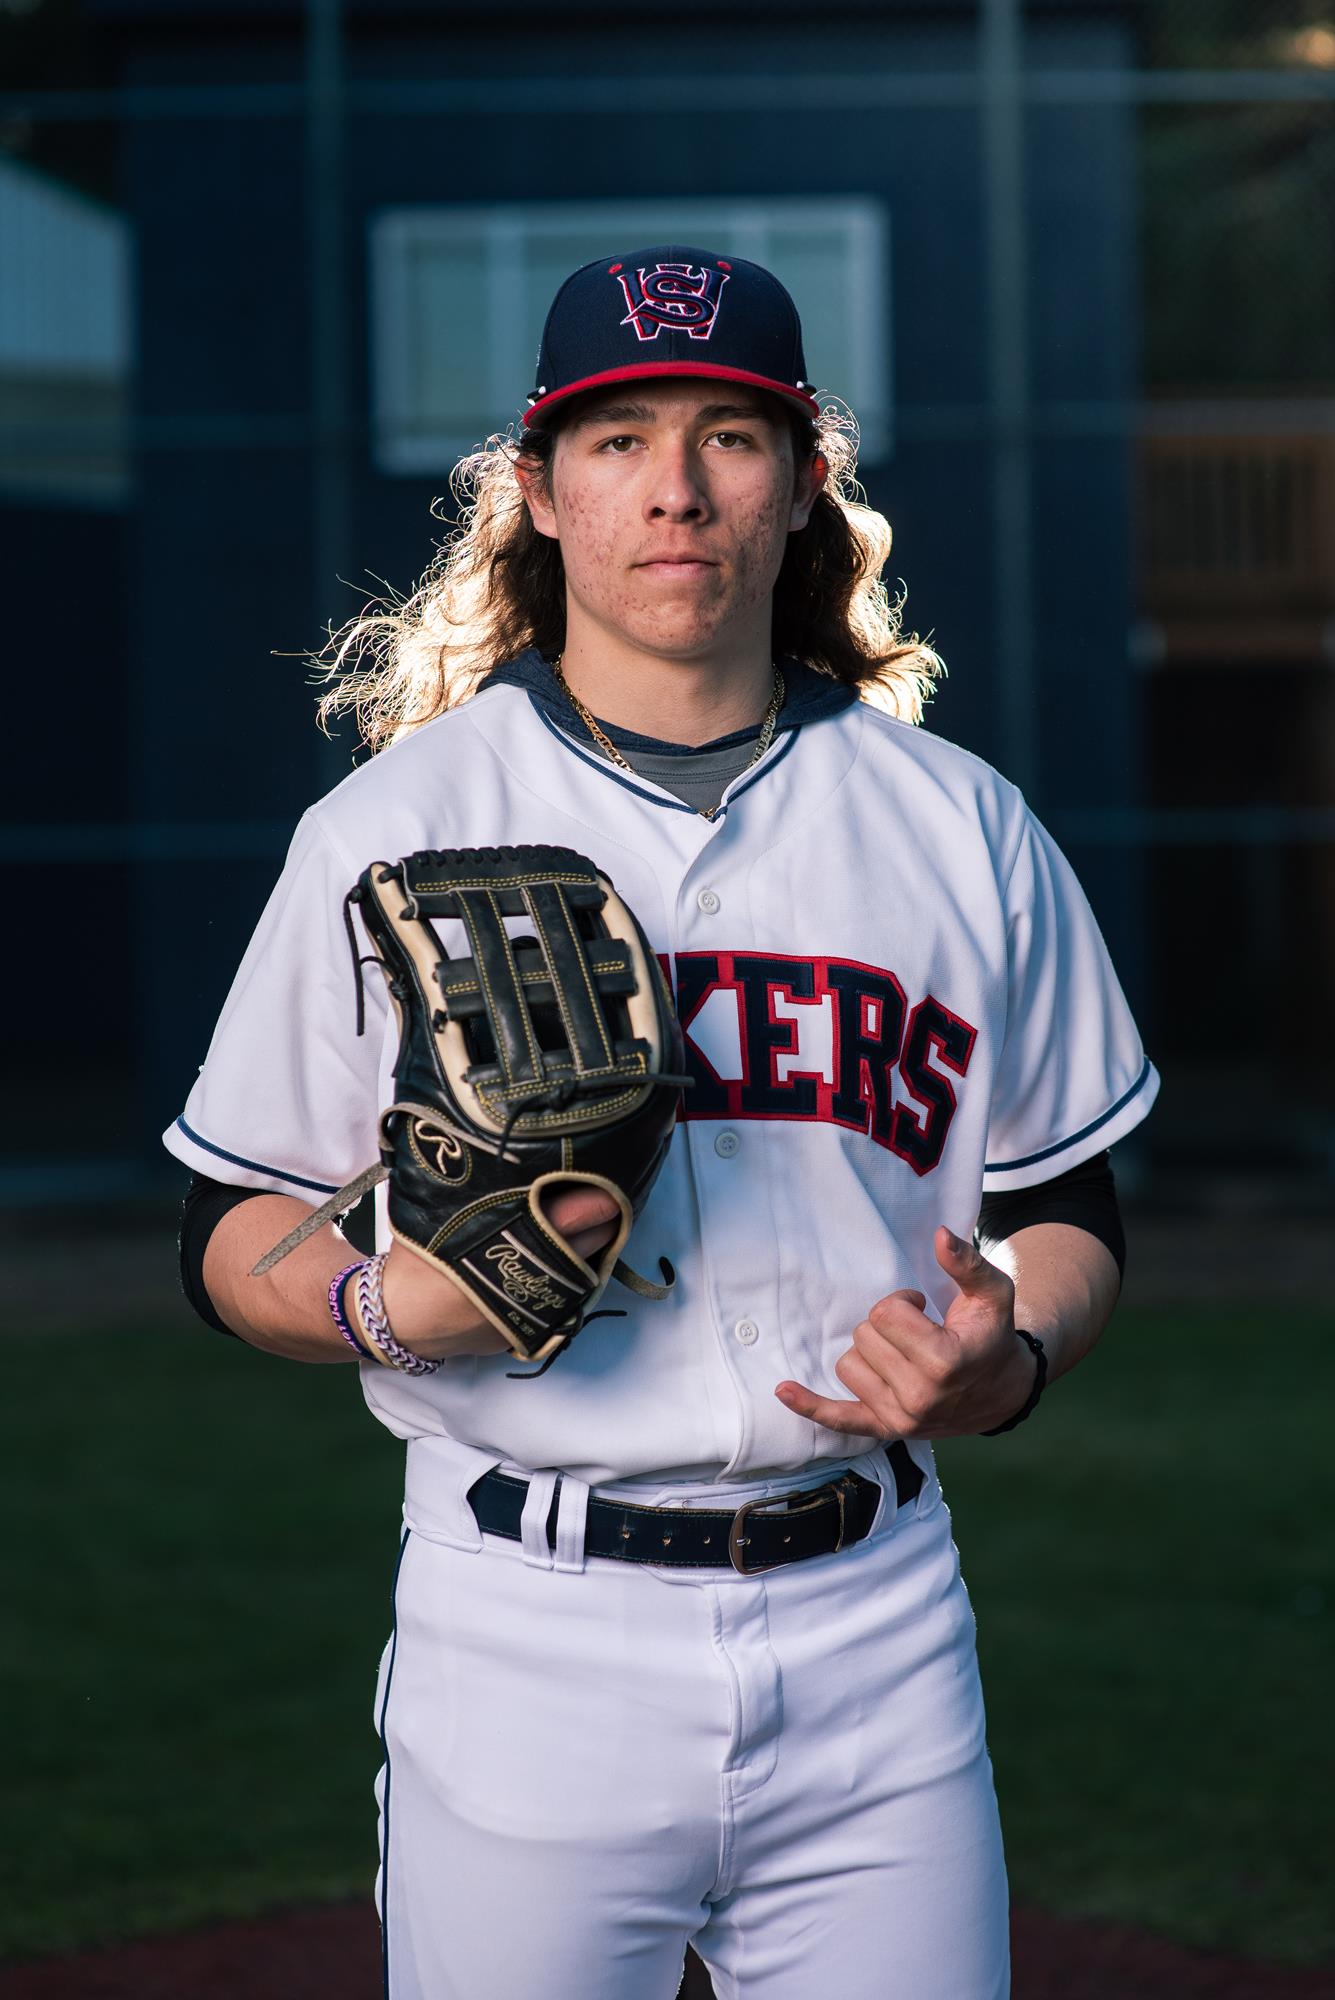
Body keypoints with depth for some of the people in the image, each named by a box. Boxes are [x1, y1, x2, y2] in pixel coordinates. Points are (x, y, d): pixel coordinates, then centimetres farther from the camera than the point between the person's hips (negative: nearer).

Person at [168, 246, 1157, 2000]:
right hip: (529, 1637, -2)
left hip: (872, 1631, 2)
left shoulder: (962, 829, 7)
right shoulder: (394, 824, 1)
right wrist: (399, 1300, -16)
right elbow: (232, 1236, 5)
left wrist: (1006, 1361, -8)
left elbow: (1067, 1210, 14)